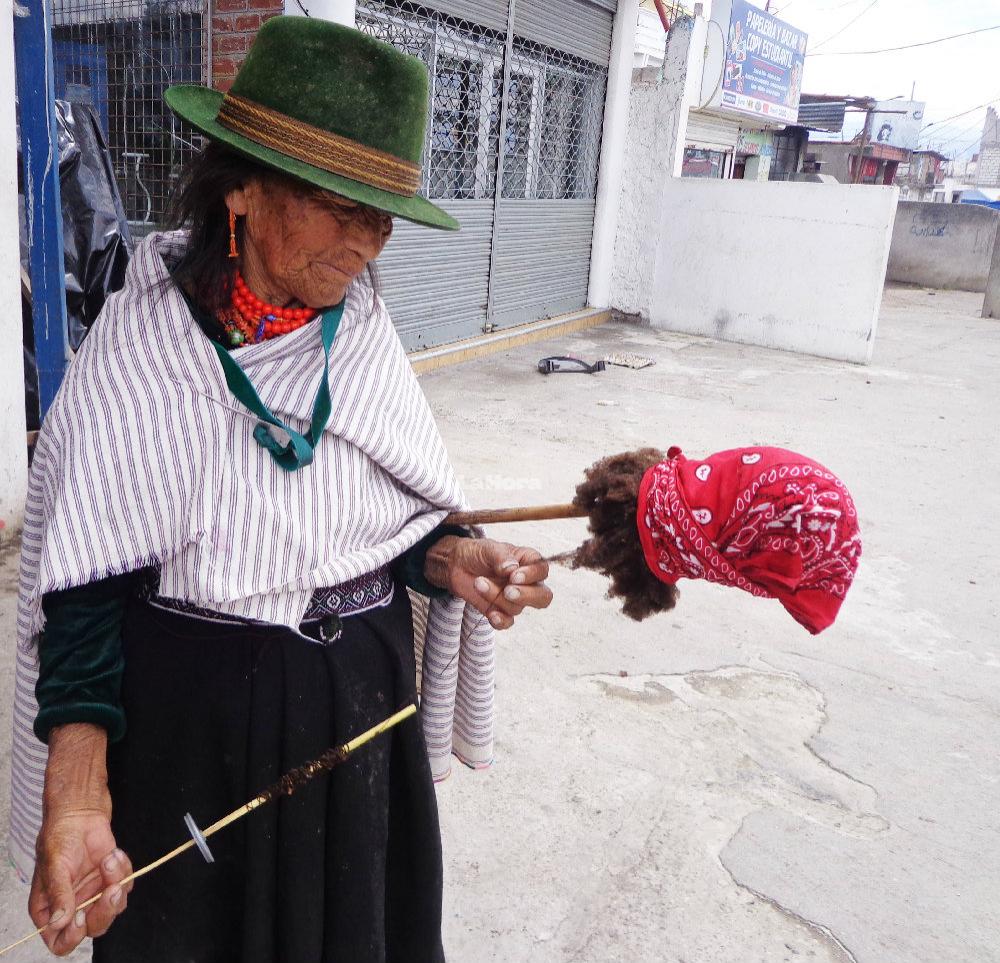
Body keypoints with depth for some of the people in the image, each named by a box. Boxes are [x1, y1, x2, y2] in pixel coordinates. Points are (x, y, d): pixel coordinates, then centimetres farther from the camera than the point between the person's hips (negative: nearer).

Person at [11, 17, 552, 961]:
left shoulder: (366, 335, -4)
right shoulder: (136, 352, -15)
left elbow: (405, 522, 2)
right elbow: (84, 589, -15)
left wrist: (455, 563, -20)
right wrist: (74, 803, -26)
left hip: (364, 706, 4)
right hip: (195, 730, -3)